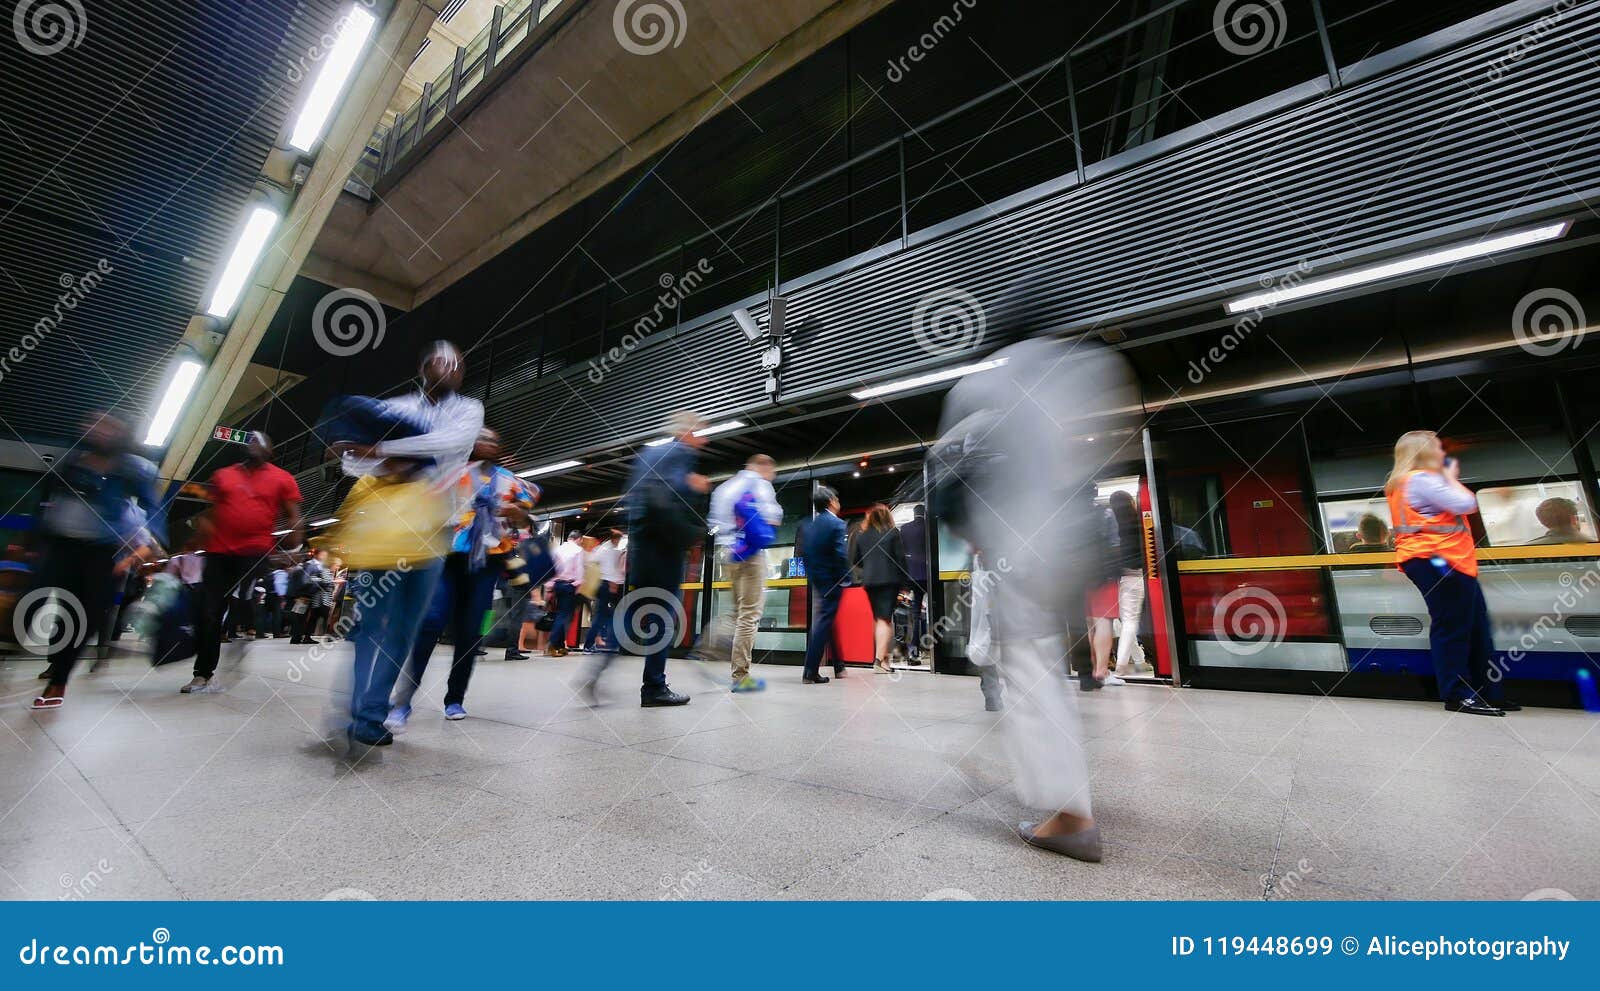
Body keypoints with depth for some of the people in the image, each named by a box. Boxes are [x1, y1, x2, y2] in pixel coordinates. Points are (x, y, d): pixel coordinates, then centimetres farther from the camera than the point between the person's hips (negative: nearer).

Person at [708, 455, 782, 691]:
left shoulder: (724, 487, 21)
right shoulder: (759, 485, -3)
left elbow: (714, 520, 18)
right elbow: (772, 516, -15)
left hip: (726, 551, 8)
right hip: (749, 553, -8)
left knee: (738, 611, 18)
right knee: (750, 613, -6)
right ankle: (740, 676, -6)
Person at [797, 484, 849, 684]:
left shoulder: (807, 526, 6)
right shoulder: (837, 524, -13)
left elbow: (801, 553, 4)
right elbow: (841, 555, -20)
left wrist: (812, 574, 12)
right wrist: (845, 580, -11)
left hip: (815, 582, 7)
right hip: (832, 582, -7)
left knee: (825, 622, 19)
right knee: (823, 624, -3)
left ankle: (838, 666, 32)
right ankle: (810, 672, -3)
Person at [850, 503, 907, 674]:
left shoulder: (861, 534, 8)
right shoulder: (892, 532, -2)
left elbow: (854, 560, 12)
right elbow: (901, 558, -3)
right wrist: (903, 581, 3)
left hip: (869, 581, 4)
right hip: (889, 580, -4)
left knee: (877, 618, 13)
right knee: (885, 618, -4)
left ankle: (880, 656, 16)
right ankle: (880, 660, -12)